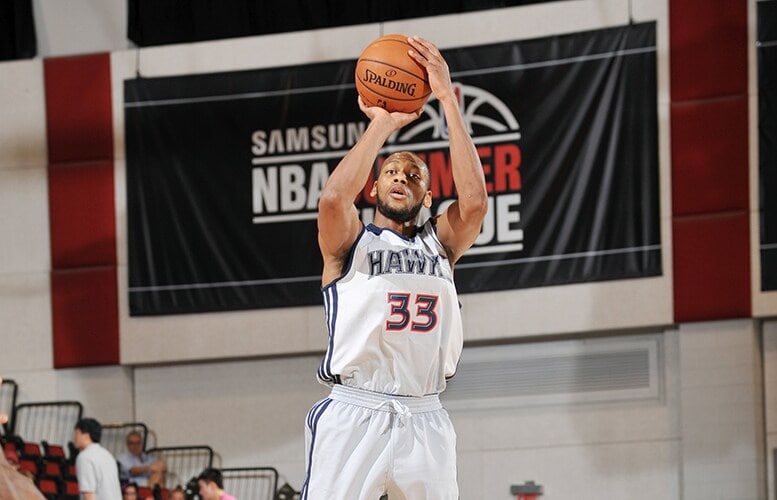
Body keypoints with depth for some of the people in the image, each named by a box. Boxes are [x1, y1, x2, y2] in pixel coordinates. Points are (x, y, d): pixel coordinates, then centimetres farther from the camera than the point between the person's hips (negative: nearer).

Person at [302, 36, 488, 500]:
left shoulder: (440, 243, 15)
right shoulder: (350, 241, 8)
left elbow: (474, 201, -5)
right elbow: (334, 198, -15)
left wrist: (449, 101, -7)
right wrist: (382, 125, -8)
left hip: (424, 418, 3)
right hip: (354, 413, -3)